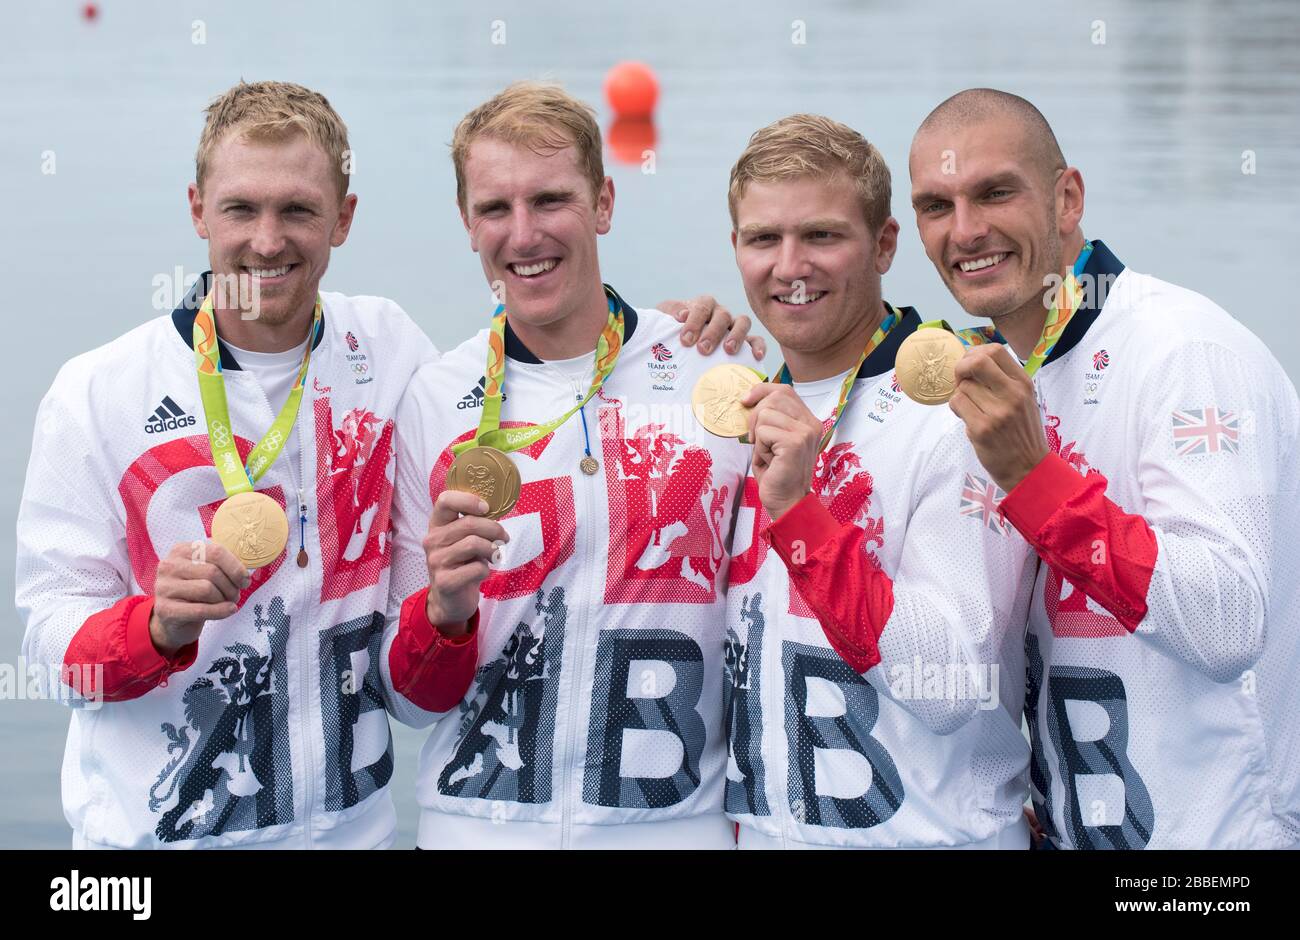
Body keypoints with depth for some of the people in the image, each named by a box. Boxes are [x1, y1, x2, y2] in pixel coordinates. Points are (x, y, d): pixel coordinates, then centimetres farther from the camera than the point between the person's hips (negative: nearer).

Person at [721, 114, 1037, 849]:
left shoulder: (956, 414, -14)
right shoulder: (758, 415, 6)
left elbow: (954, 692, -23)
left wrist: (797, 511, -26)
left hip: (923, 832, -6)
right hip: (759, 829, 6)